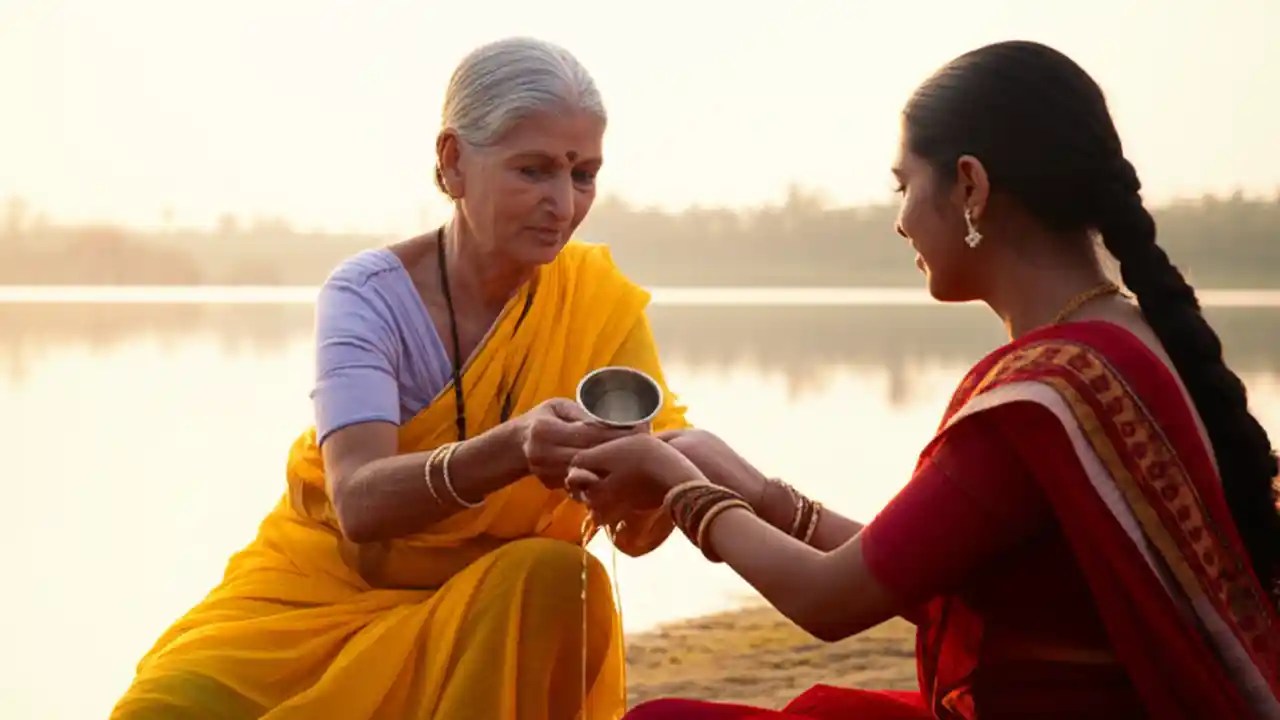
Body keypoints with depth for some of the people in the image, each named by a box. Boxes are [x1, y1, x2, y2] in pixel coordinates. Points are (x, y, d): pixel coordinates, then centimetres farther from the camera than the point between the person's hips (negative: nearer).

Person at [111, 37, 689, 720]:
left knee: (557, 579, -30)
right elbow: (358, 500, -27)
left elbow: (637, 532, -12)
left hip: (502, 623, 2)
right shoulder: (368, 294, -12)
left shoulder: (599, 303, -7)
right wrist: (512, 449, -46)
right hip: (326, 594, -2)